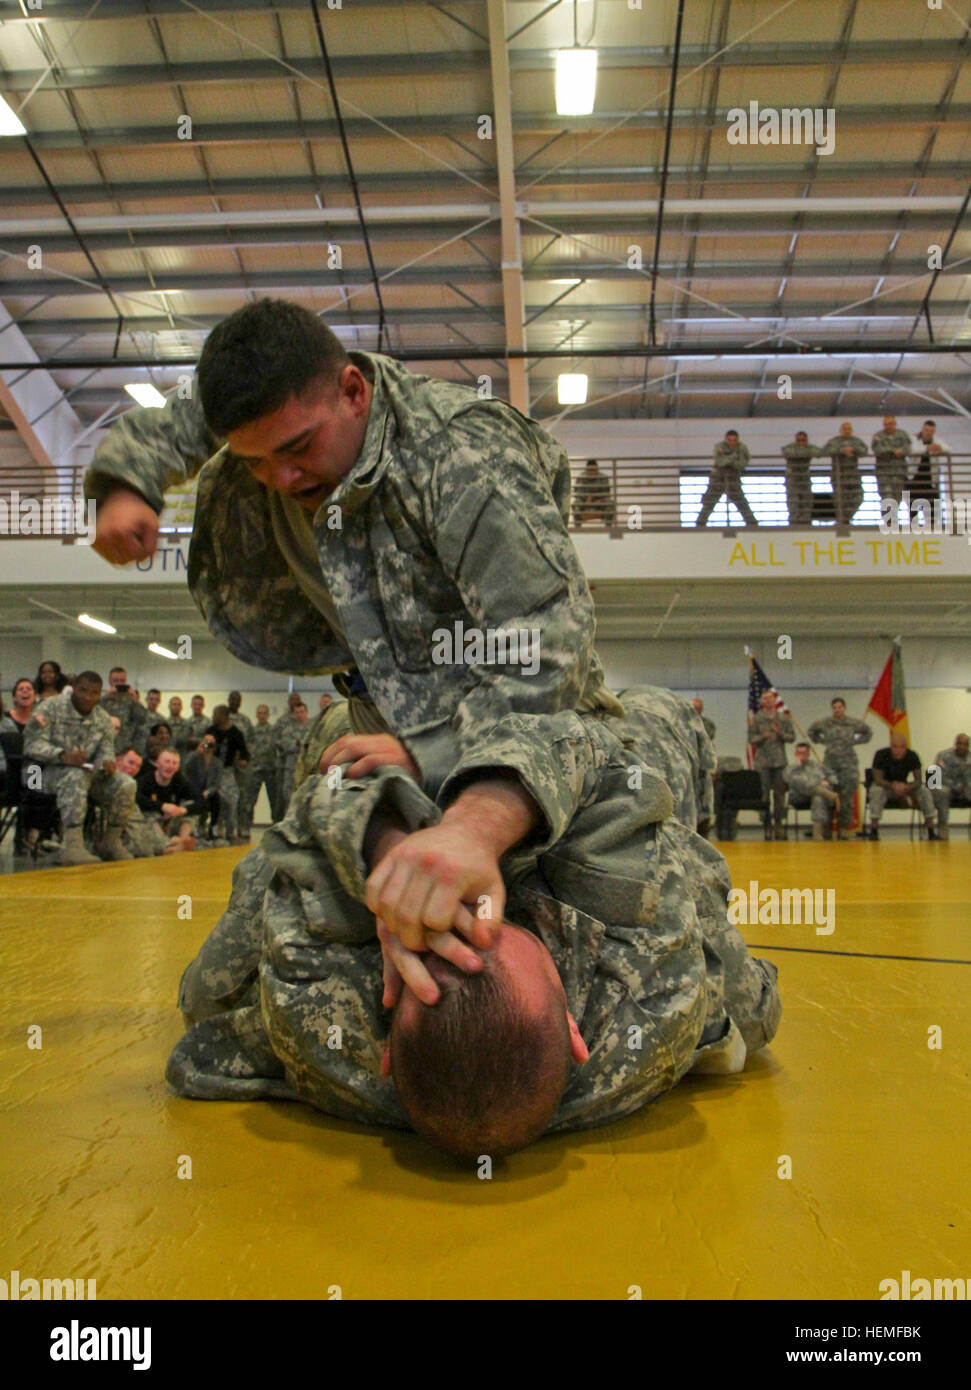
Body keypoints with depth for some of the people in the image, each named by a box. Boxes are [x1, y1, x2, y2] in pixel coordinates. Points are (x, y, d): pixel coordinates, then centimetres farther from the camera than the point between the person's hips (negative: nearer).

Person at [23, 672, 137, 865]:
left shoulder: (103, 719, 10)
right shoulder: (51, 707, -6)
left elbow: (106, 750, 7)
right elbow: (32, 743, -14)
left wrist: (107, 762, -21)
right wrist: (63, 756, -33)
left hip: (88, 773, 5)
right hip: (49, 772, -5)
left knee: (126, 785, -20)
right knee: (77, 775, -40)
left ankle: (111, 842, -3)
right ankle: (72, 845, -45)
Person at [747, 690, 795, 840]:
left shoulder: (784, 718, 8)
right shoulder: (757, 718, 3)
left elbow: (792, 737, 7)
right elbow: (751, 738, 1)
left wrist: (780, 733, -11)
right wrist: (763, 737, -17)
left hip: (779, 760, 2)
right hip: (763, 761, -2)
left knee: (780, 794, 3)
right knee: (764, 794, -1)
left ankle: (779, 825, 10)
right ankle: (767, 825, 6)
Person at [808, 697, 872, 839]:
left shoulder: (853, 724, 2)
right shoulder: (824, 724, 3)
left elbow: (868, 732, 19)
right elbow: (812, 731, 23)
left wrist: (856, 741, 7)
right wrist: (822, 741, 9)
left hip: (848, 764, 0)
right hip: (830, 763, 1)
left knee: (847, 798, -3)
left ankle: (844, 828, 5)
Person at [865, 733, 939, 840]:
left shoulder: (912, 756, -14)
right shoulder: (881, 755, -21)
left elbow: (918, 780, -18)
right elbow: (878, 779, -25)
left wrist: (906, 788, -40)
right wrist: (893, 785, -45)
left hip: (903, 787, 3)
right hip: (884, 785, -3)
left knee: (924, 791, -23)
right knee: (877, 790, -37)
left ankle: (932, 832, -18)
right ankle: (874, 831, -34)